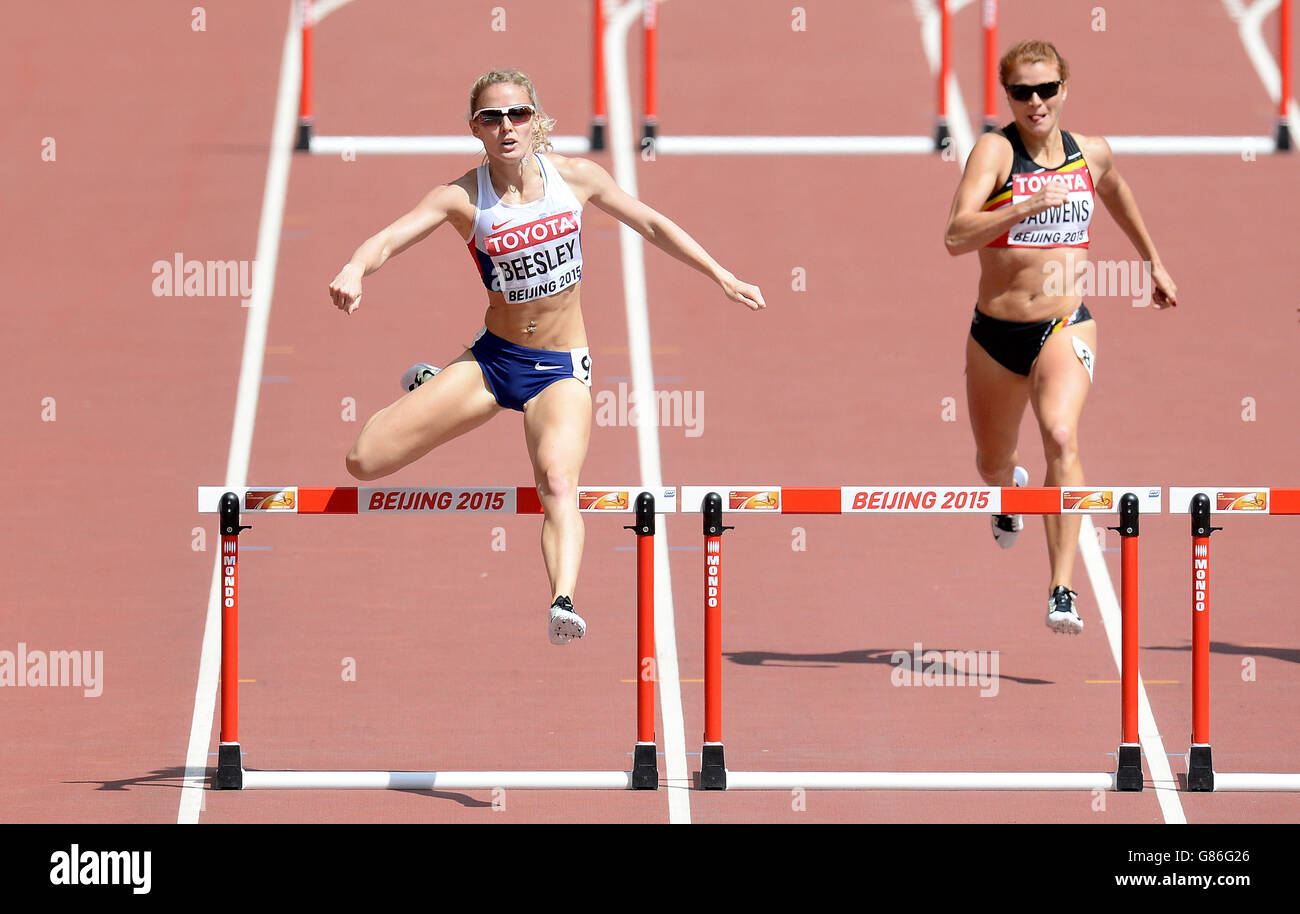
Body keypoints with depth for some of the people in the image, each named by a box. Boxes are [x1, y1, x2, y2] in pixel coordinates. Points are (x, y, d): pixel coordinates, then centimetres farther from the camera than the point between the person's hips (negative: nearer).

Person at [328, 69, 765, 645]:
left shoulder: (573, 177, -5)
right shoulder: (462, 198, -9)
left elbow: (651, 225, 9)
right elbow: (389, 239, -23)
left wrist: (722, 279, 13)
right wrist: (355, 269, -46)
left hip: (561, 370, -1)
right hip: (491, 359, 1)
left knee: (557, 480, -31)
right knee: (364, 462, -3)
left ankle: (563, 603, -49)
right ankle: (422, 389, 30)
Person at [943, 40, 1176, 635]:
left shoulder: (1092, 154, 2)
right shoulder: (995, 150, -11)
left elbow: (1115, 192, 28)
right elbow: (956, 236, -24)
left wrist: (1153, 261, 37)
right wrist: (1028, 206, -35)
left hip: (1065, 329, 0)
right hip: (996, 333, 0)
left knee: (1061, 437, -27)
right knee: (993, 463, 21)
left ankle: (1062, 591, -29)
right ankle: (1011, 489, 62)